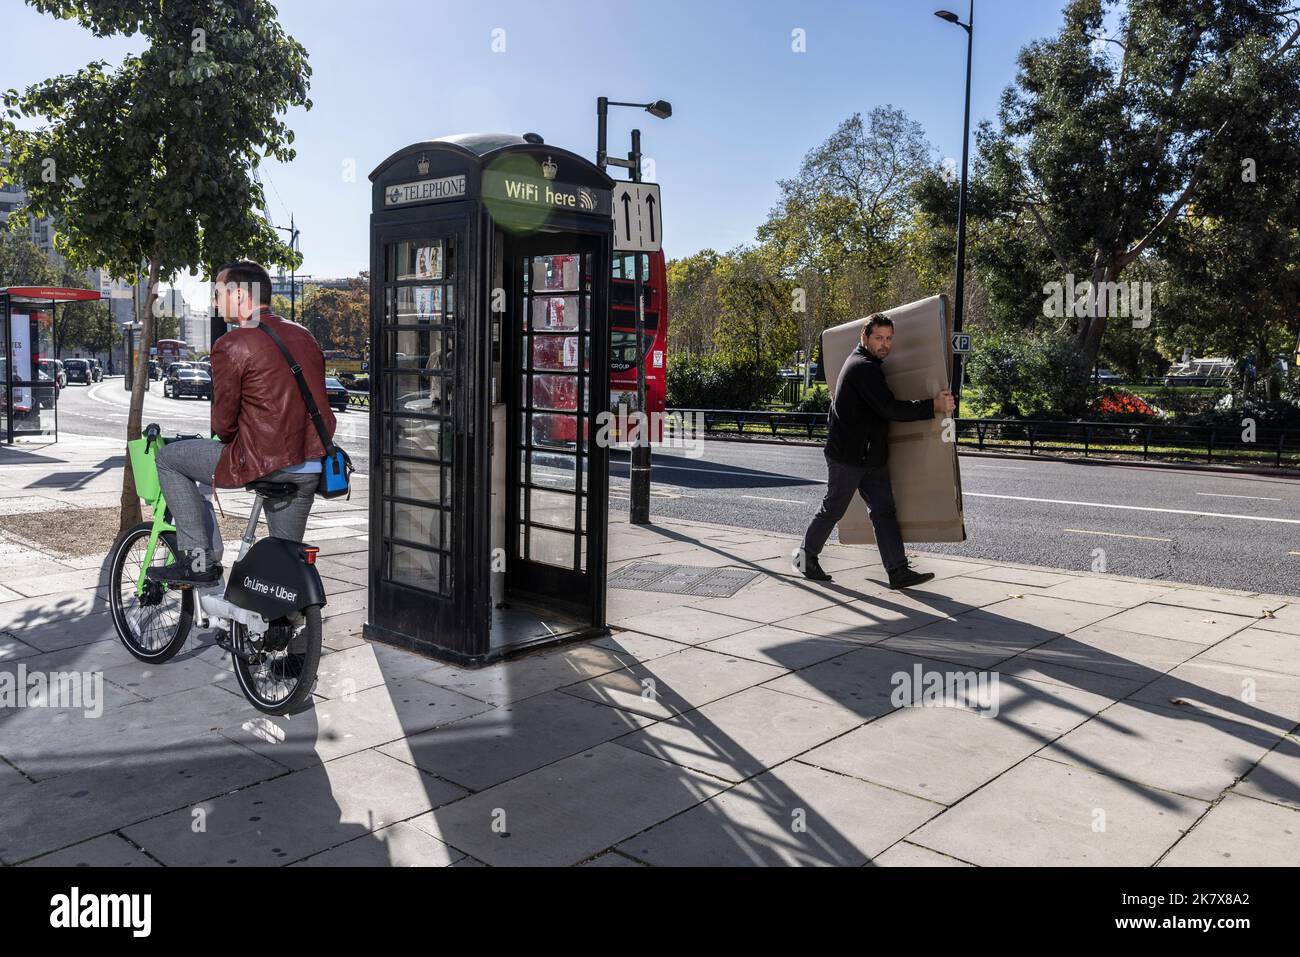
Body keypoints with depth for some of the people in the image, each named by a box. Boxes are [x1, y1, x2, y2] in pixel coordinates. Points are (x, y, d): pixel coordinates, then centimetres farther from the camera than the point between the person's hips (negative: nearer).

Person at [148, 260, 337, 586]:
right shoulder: (304, 336, 15)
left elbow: (223, 421, -6)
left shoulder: (232, 344, -8)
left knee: (169, 458, 11)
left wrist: (224, 436, 17)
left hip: (264, 463, -7)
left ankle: (199, 561, 7)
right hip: (313, 469, 7)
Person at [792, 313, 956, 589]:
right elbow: (889, 408, -27)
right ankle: (806, 555, 22)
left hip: (870, 457, 10)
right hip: (848, 456, -10)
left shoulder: (869, 366, 15)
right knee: (833, 509, 4)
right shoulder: (863, 367, -18)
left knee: (884, 510, 3)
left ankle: (899, 571, 2)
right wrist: (933, 406, -27)